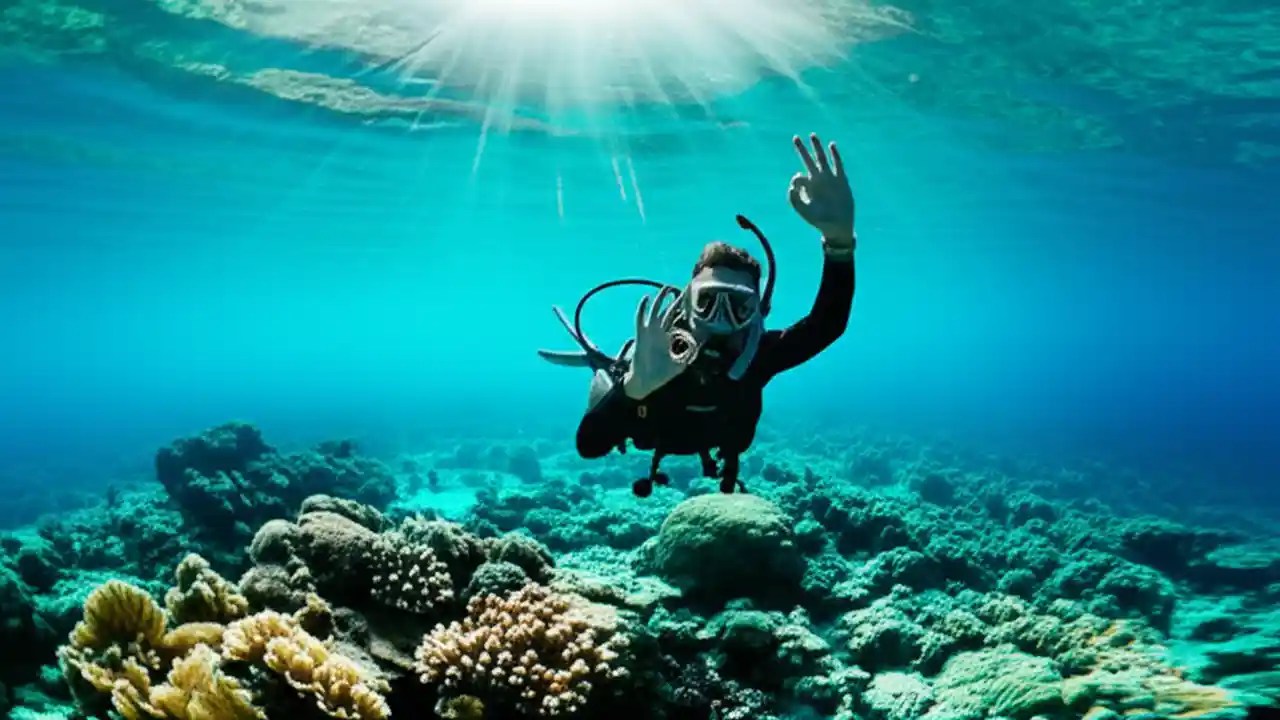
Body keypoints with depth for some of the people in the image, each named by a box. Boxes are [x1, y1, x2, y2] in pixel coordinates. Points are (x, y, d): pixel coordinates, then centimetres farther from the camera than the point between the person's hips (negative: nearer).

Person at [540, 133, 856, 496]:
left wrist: (839, 240, -76)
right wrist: (634, 387, -78)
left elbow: (828, 325, -59)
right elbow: (588, 447, -58)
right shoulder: (653, 360, -48)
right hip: (646, 449, -2)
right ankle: (613, 370, 44)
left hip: (710, 451, 2)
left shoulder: (757, 355, -41)